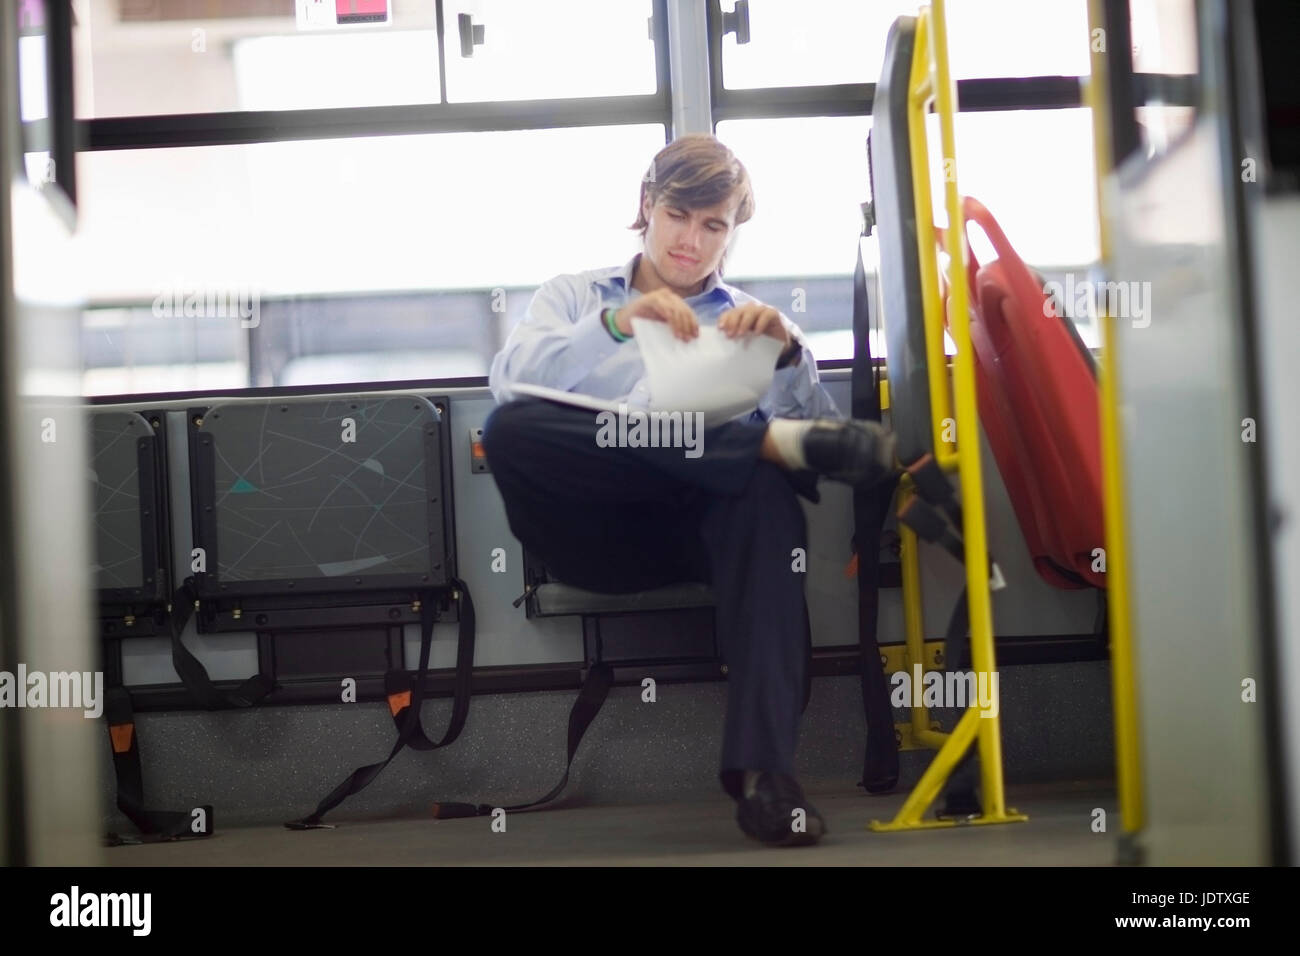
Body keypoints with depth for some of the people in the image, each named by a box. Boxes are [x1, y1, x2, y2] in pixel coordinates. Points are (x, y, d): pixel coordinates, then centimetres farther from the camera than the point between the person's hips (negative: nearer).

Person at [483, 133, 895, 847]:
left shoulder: (751, 320, 24)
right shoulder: (576, 296, 22)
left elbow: (815, 425, 7)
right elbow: (509, 381, -1)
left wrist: (788, 354, -12)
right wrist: (614, 325, -16)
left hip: (706, 527, 0)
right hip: (598, 533, 0)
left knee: (766, 482, -35)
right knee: (510, 429, -30)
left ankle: (763, 769, -45)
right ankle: (776, 440, -26)